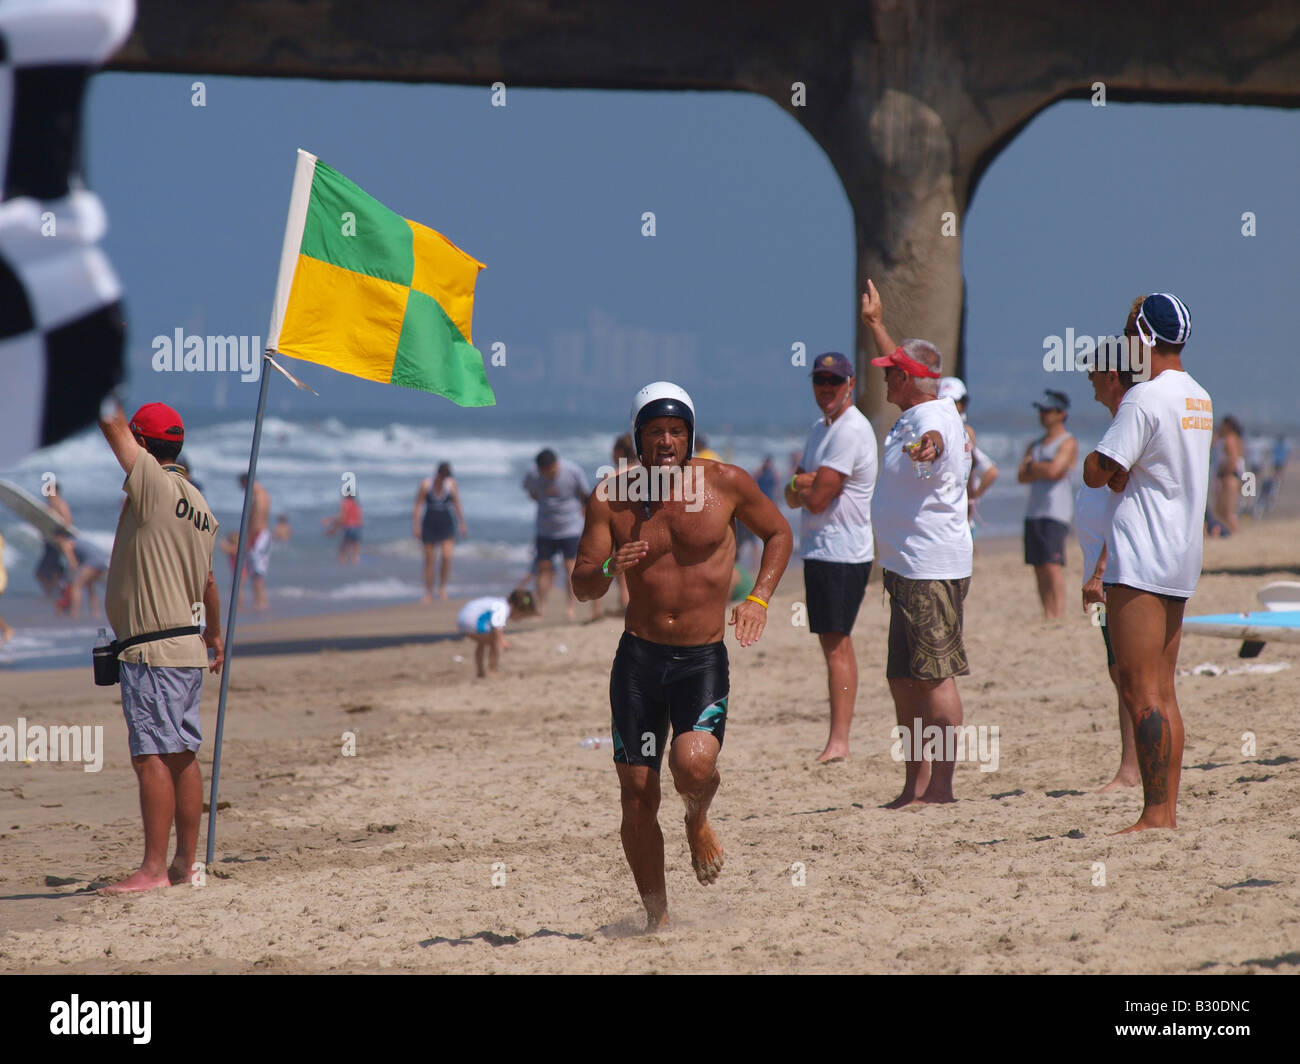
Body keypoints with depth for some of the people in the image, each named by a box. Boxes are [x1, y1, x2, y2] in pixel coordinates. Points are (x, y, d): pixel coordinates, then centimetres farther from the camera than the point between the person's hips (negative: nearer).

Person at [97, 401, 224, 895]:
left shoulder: (153, 483, -11)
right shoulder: (198, 504, 14)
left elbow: (111, 424, -13)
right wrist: (214, 634, 36)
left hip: (152, 651, -9)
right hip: (188, 647, 9)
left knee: (153, 756, -11)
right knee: (182, 756, 11)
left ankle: (154, 867, -14)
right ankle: (185, 862, 15)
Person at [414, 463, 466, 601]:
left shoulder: (452, 484, 0)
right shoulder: (425, 484, -5)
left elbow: (457, 506, 9)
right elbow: (417, 507, -2)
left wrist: (462, 525, 9)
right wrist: (415, 526, -8)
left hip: (446, 525, 1)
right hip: (429, 526, -1)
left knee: (446, 556, -16)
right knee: (429, 560, 1)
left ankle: (442, 588, 1)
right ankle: (429, 593, 10)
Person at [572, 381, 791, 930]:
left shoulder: (726, 484, -4)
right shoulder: (612, 498, -2)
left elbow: (778, 533, 12)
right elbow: (581, 586, 1)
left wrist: (758, 598, -2)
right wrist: (608, 570, -23)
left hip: (704, 658, -2)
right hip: (638, 657, 2)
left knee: (693, 765, -25)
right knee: (637, 797, 0)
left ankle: (698, 822, 12)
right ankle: (656, 917, 18)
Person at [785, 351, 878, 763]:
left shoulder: (851, 431, -15)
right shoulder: (820, 429, 17)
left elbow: (817, 499, -18)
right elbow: (793, 498, 13)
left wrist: (803, 484, 3)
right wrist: (803, 485, -9)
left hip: (842, 554, -10)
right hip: (819, 551, 10)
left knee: (835, 645, -11)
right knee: (835, 643, 10)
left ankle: (838, 741, -13)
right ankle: (838, 740, 13)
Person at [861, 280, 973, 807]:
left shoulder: (932, 418, -17)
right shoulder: (921, 414, 15)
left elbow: (933, 438, -42)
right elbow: (905, 368, 35)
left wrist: (926, 445, -64)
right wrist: (876, 325, 45)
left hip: (931, 571, -11)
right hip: (908, 567, 11)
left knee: (935, 676, -10)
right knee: (904, 682, 15)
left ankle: (941, 784, -9)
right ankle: (917, 784, 21)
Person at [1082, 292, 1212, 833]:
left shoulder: (1145, 398, -14)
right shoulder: (1199, 399, 14)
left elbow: (1097, 473, -15)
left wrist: (1098, 458, 2)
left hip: (1140, 559, -9)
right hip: (1180, 559, 9)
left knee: (1139, 688, -9)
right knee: (1161, 691, 11)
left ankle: (1156, 813, -12)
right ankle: (1168, 809, 11)